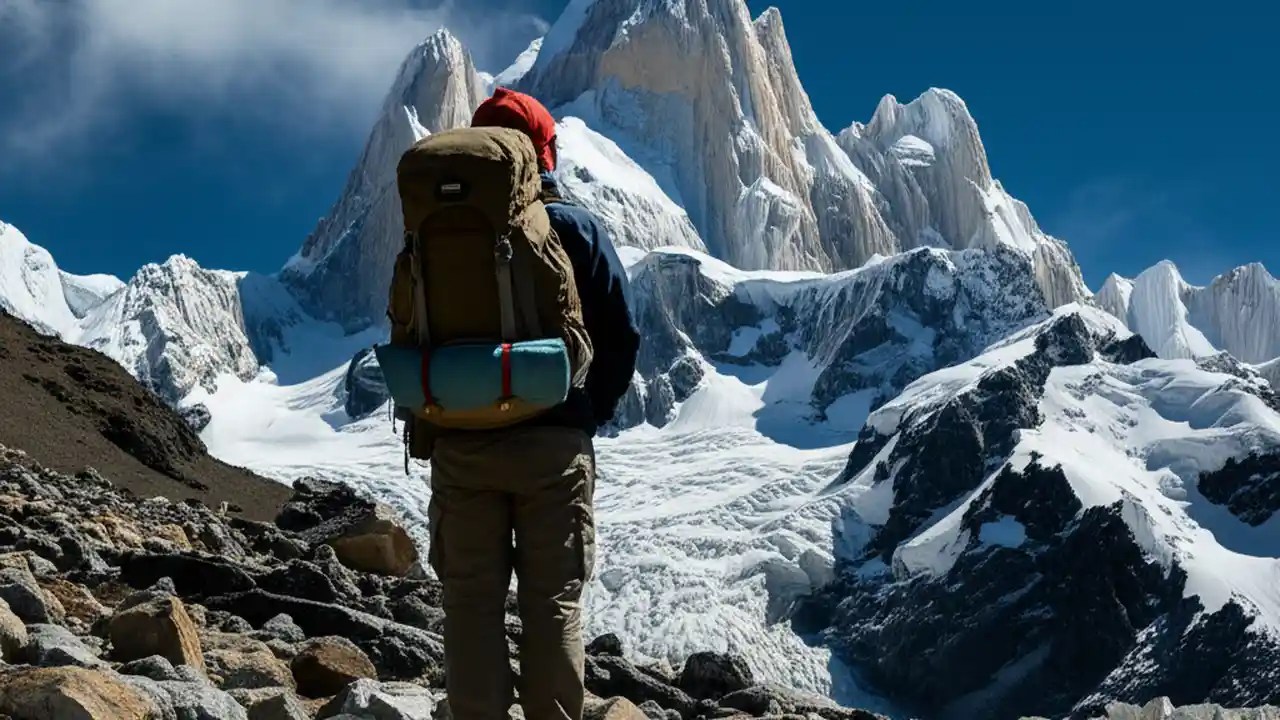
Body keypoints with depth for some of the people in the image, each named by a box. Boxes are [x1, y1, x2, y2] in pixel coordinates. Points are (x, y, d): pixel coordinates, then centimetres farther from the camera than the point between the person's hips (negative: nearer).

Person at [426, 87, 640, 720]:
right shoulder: (574, 227, -2)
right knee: (553, 601, 4)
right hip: (556, 442, -1)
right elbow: (620, 336, -3)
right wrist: (591, 414, 9)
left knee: (471, 600, 6)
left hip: (461, 446, 1)